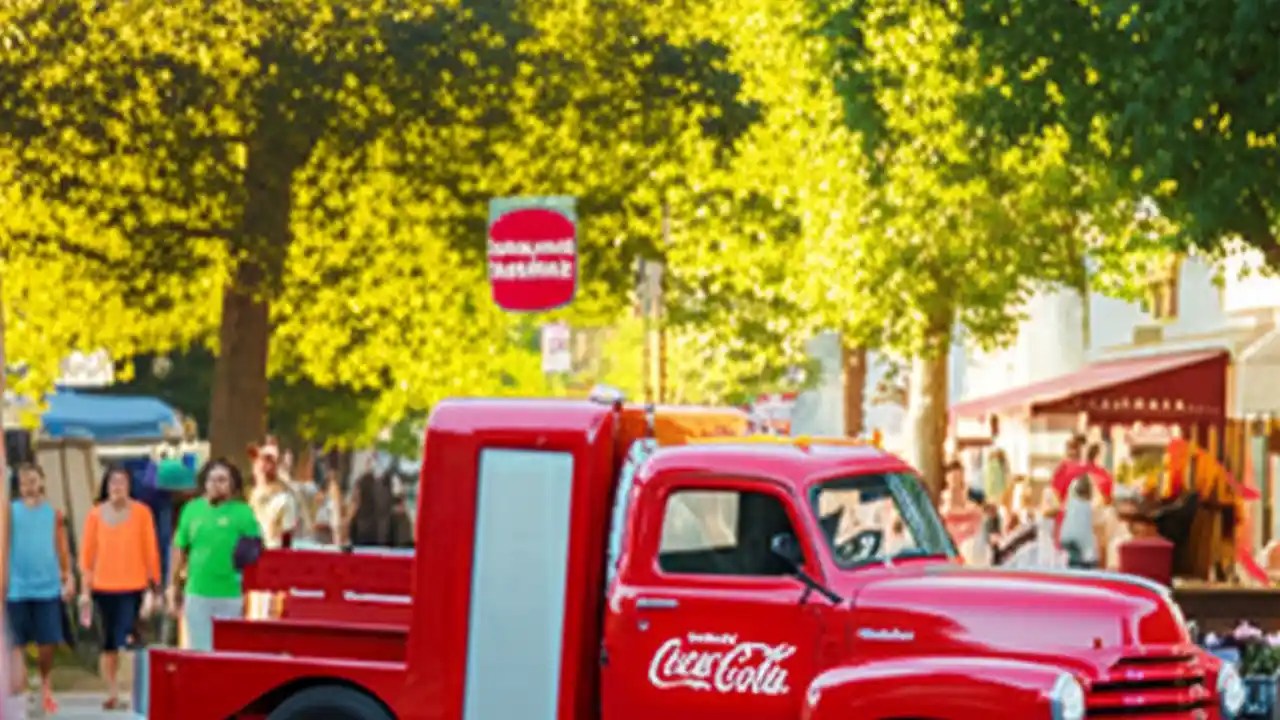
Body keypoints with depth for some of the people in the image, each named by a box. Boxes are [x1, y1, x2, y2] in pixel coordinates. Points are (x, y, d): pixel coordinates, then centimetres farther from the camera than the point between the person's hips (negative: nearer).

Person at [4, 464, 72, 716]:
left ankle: (46, 689, 20)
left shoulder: (54, 514, 6)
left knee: (48, 643, 4)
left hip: (48, 588, 2)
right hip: (17, 588, -2)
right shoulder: (10, 511, 0)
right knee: (17, 643, 1)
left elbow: (63, 549, 10)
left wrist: (68, 577, 3)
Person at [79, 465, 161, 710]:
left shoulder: (141, 512, -2)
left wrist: (154, 582, 1)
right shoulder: (96, 514, 2)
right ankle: (112, 693, 16)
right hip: (104, 587, 2)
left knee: (127, 639, -10)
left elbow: (150, 549, 1)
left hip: (133, 587, -2)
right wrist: (85, 589, 3)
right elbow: (87, 552, 5)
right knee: (109, 642, 8)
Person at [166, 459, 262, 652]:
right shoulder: (192, 509, 8)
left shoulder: (242, 513, -3)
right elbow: (180, 550, 13)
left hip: (231, 595, -3)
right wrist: (173, 588, 13)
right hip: (197, 594, 3)